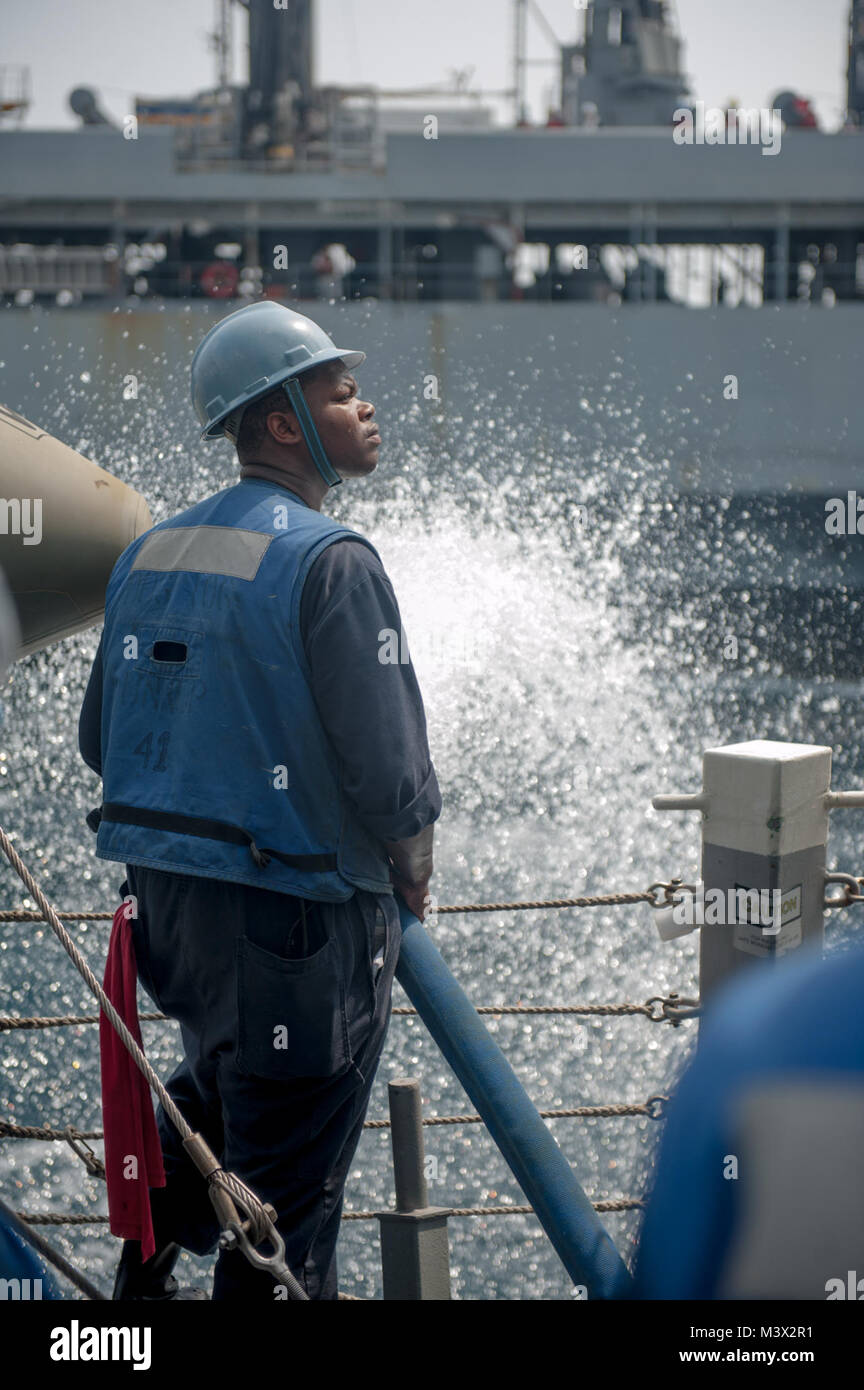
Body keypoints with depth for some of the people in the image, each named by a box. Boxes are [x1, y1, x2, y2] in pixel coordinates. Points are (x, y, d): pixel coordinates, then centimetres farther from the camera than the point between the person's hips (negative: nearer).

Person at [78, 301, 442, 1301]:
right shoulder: (329, 561, -17)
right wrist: (411, 862, -1)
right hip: (294, 911, -8)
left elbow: (99, 741, 13)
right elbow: (385, 761, -20)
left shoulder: (150, 553, 7)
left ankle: (145, 1273, 39)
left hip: (161, 893, 8)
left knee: (214, 1090, 33)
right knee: (289, 1186, 4)